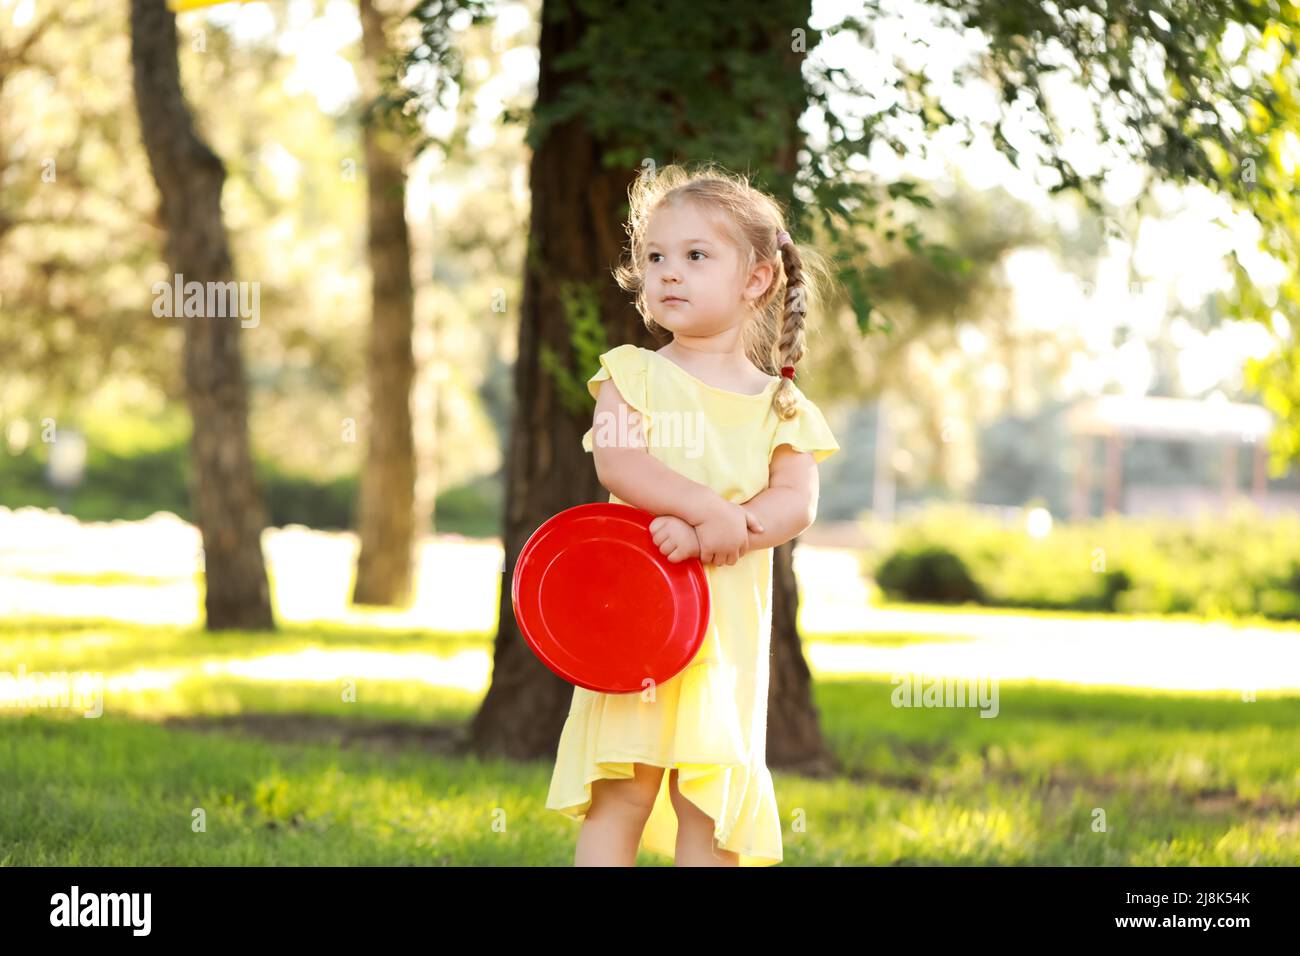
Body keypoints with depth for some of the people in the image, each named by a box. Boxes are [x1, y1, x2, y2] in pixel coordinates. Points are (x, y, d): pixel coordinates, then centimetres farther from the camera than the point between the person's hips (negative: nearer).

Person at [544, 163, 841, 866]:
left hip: (727, 626, 2)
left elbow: (796, 502, -4)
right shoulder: (633, 372, 5)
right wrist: (713, 510, -23)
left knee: (709, 808, 2)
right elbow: (616, 463, -12)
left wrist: (708, 536, -20)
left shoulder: (778, 405, 9)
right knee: (620, 794, -7)